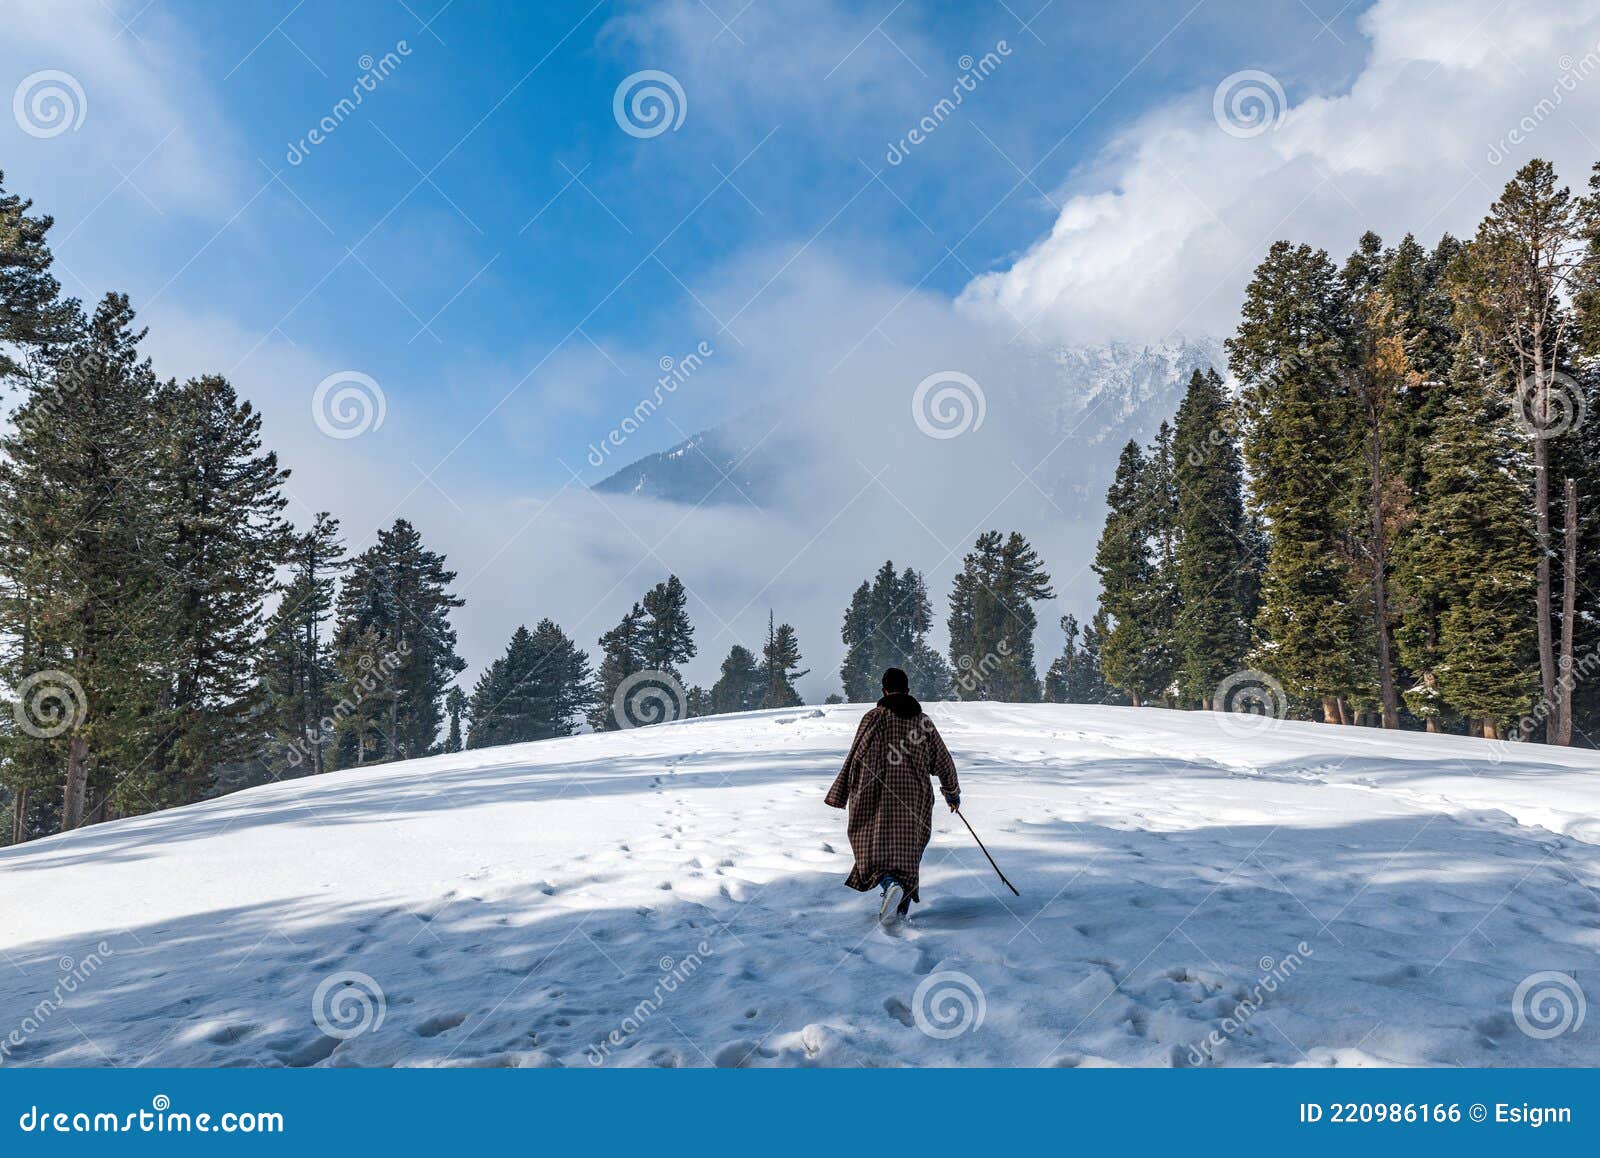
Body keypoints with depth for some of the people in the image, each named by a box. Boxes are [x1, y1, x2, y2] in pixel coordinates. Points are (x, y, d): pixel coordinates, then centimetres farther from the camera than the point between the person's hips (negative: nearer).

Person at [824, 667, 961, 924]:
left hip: (879, 799, -3)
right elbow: (943, 761, 14)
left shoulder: (874, 718, -4)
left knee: (875, 848, 0)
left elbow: (856, 759, -6)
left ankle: (891, 885, -28)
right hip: (915, 801, 3)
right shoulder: (923, 721, 7)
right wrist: (952, 793, 28)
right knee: (908, 850, 14)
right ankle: (901, 909, 15)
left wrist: (840, 794, 0)